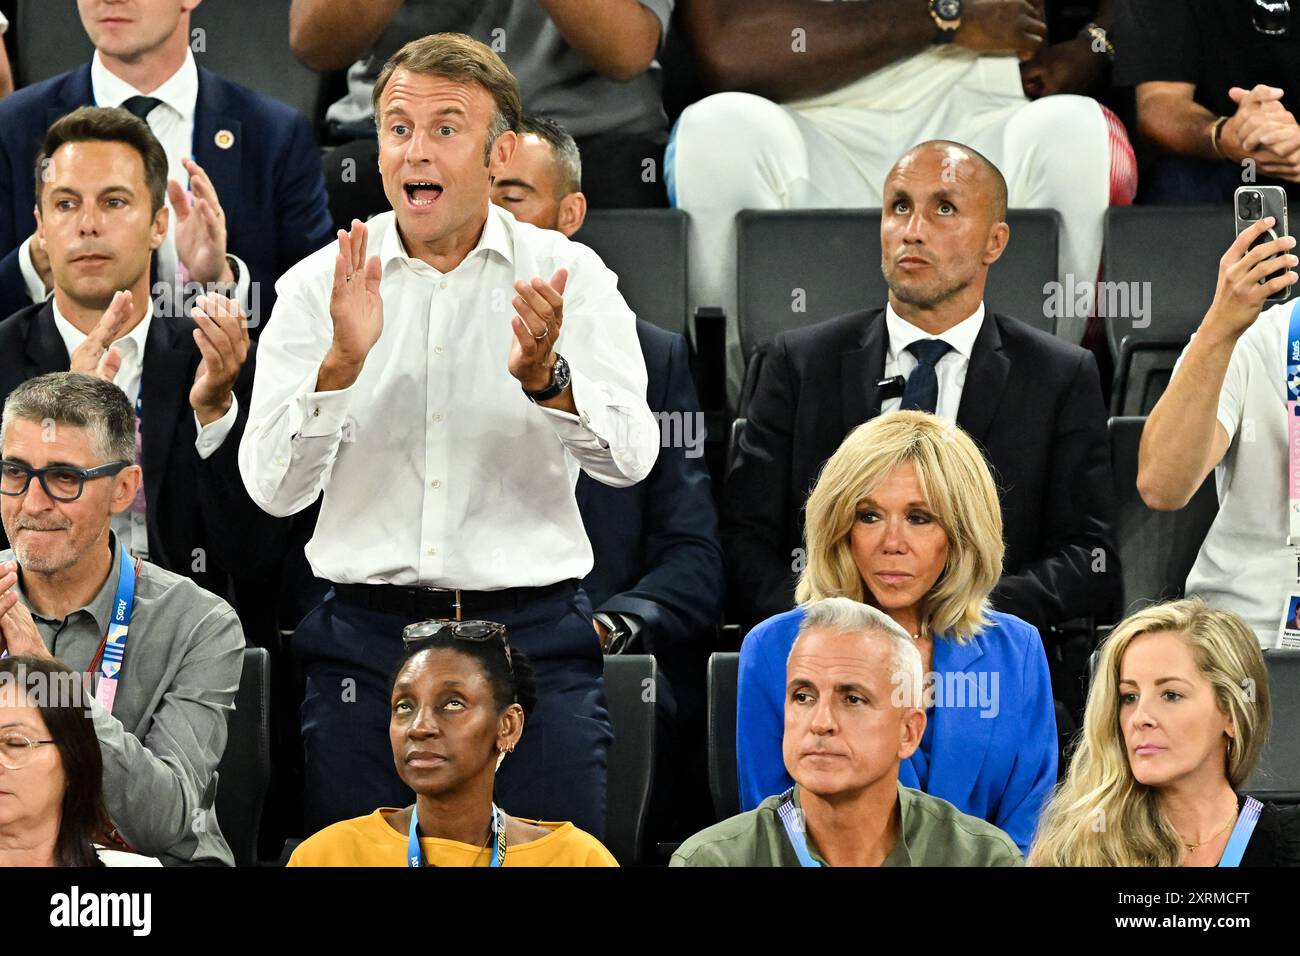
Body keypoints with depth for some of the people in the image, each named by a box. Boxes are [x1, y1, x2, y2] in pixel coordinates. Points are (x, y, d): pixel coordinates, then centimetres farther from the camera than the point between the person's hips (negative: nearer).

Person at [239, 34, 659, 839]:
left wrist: (546, 377, -29)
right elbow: (273, 487, -4)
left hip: (535, 638, -1)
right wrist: (341, 364, -20)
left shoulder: (568, 276, 2)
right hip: (367, 640, 1)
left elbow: (630, 459, -10)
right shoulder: (320, 285, 4)